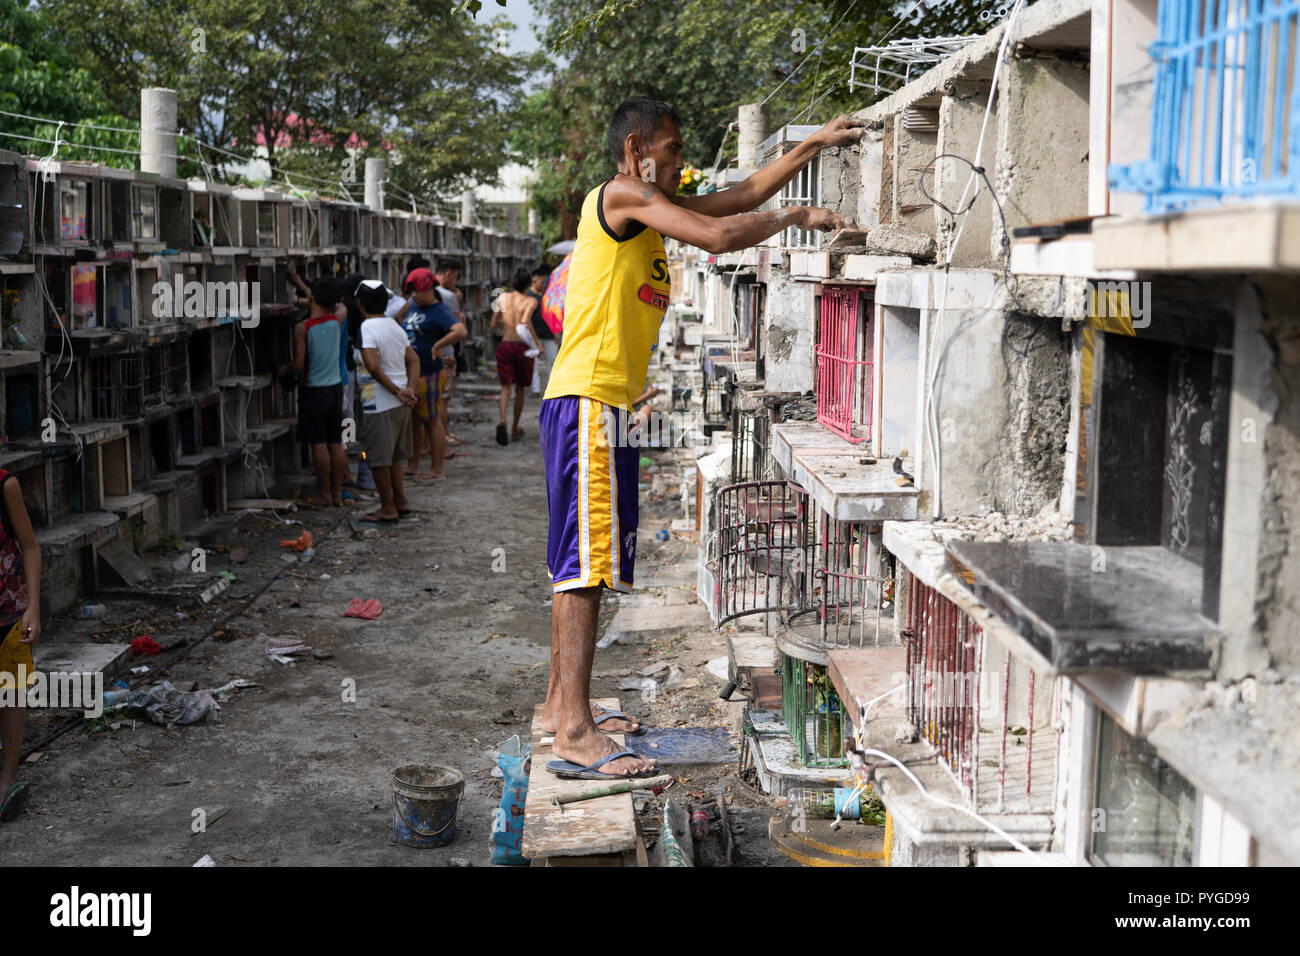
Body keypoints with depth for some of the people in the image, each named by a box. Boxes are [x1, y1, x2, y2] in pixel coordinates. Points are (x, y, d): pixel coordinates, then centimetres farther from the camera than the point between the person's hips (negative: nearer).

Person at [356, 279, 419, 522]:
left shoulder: (367, 329, -15)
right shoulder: (396, 327, 10)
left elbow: (373, 366, -25)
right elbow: (414, 360, 12)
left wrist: (396, 391, -17)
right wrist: (409, 388, 1)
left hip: (379, 404, -8)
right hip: (401, 404, 8)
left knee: (379, 459, 3)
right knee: (393, 456, 20)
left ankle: (388, 509, 10)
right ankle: (400, 502, 25)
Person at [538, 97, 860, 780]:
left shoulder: (647, 205, 21)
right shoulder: (620, 194, -8)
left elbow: (740, 196, 24)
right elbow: (718, 235, -17)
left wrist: (816, 144, 22)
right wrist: (796, 217, -3)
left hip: (606, 405, 10)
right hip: (588, 399, -10)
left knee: (582, 561, 13)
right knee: (587, 559, -12)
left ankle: (561, 705, 22)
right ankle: (575, 733, -11)